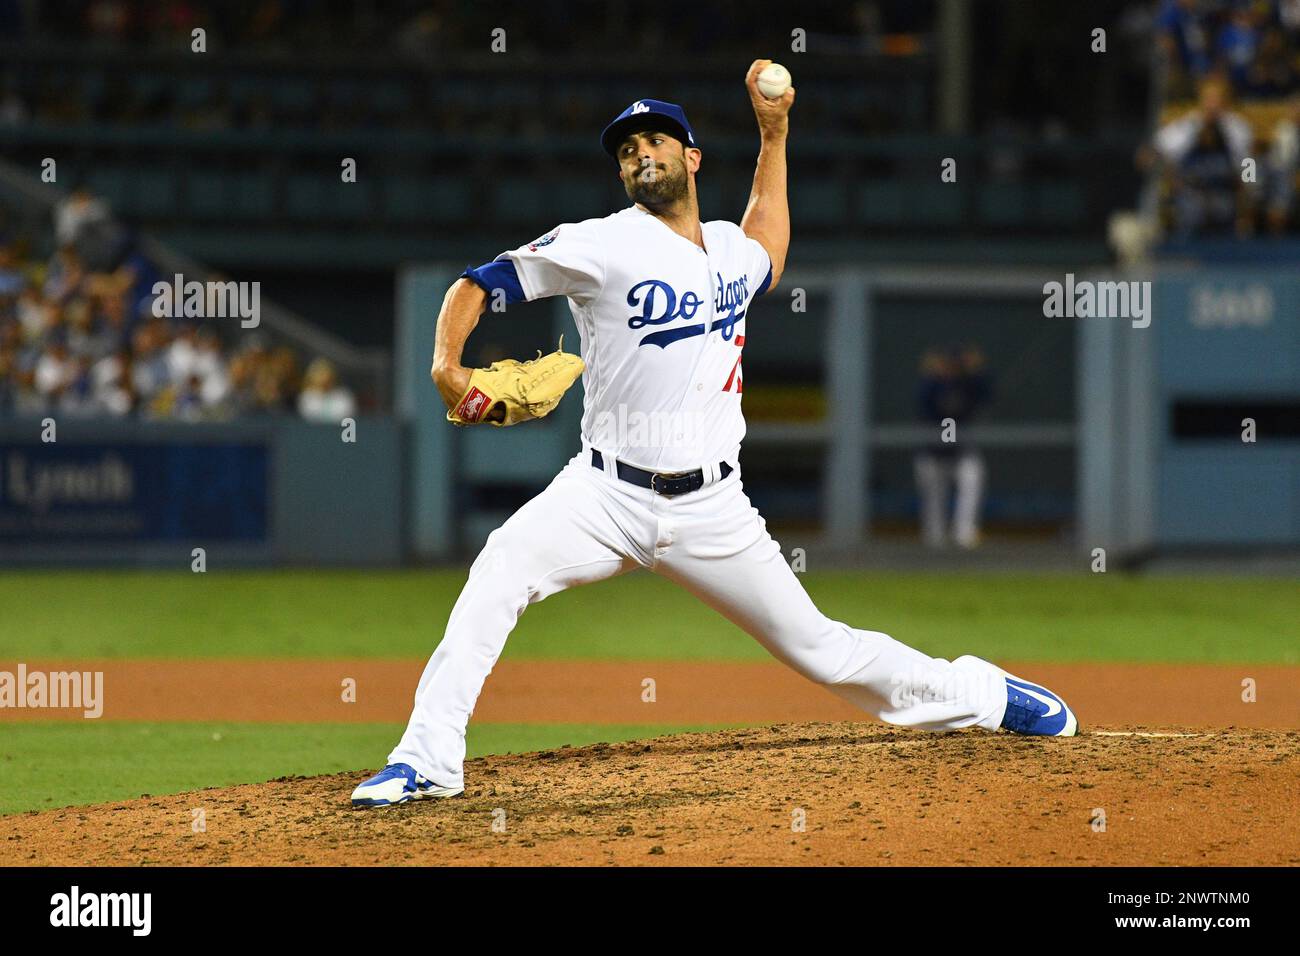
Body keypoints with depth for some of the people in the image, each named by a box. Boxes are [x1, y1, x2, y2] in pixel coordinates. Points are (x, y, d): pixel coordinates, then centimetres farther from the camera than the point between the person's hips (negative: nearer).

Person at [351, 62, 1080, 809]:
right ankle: (430, 761, -28)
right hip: (608, 495, -3)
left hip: (712, 509, 3)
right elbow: (478, 284, -7)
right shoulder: (602, 246, -5)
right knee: (501, 570, -29)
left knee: (818, 648, 7)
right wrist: (447, 364, -27)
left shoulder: (732, 249, 11)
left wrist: (774, 134, 33)